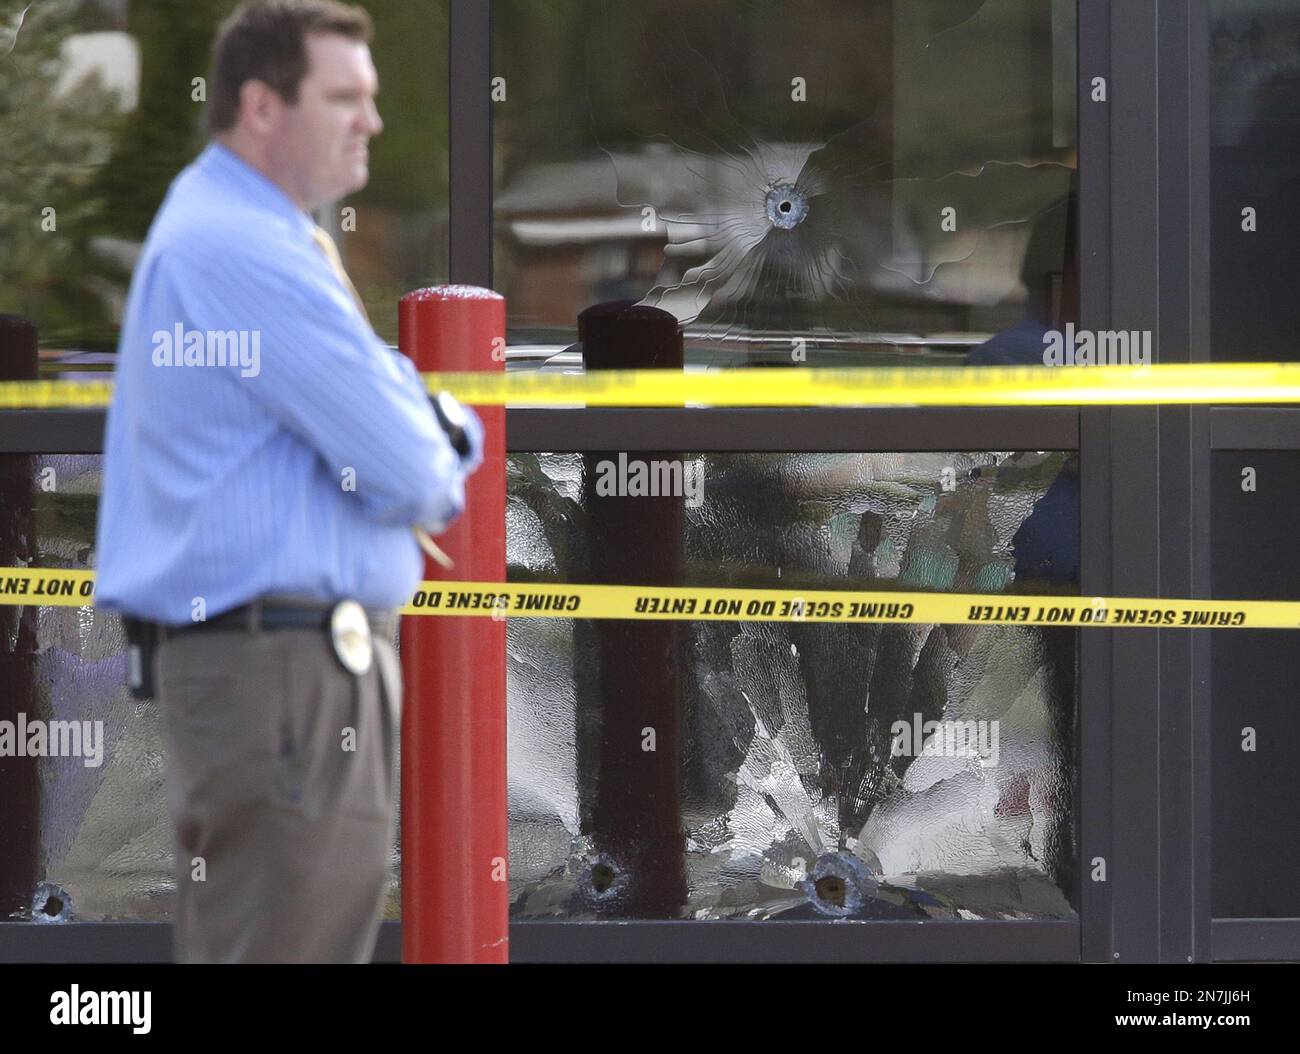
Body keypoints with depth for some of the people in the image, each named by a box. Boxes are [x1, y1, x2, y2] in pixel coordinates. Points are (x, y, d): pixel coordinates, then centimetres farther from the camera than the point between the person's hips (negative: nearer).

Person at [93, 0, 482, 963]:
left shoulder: (261, 236, 19)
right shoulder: (245, 252, -16)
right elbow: (408, 470, -18)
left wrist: (442, 435, -2)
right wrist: (439, 467, 5)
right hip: (285, 665, -11)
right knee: (287, 949, -11)